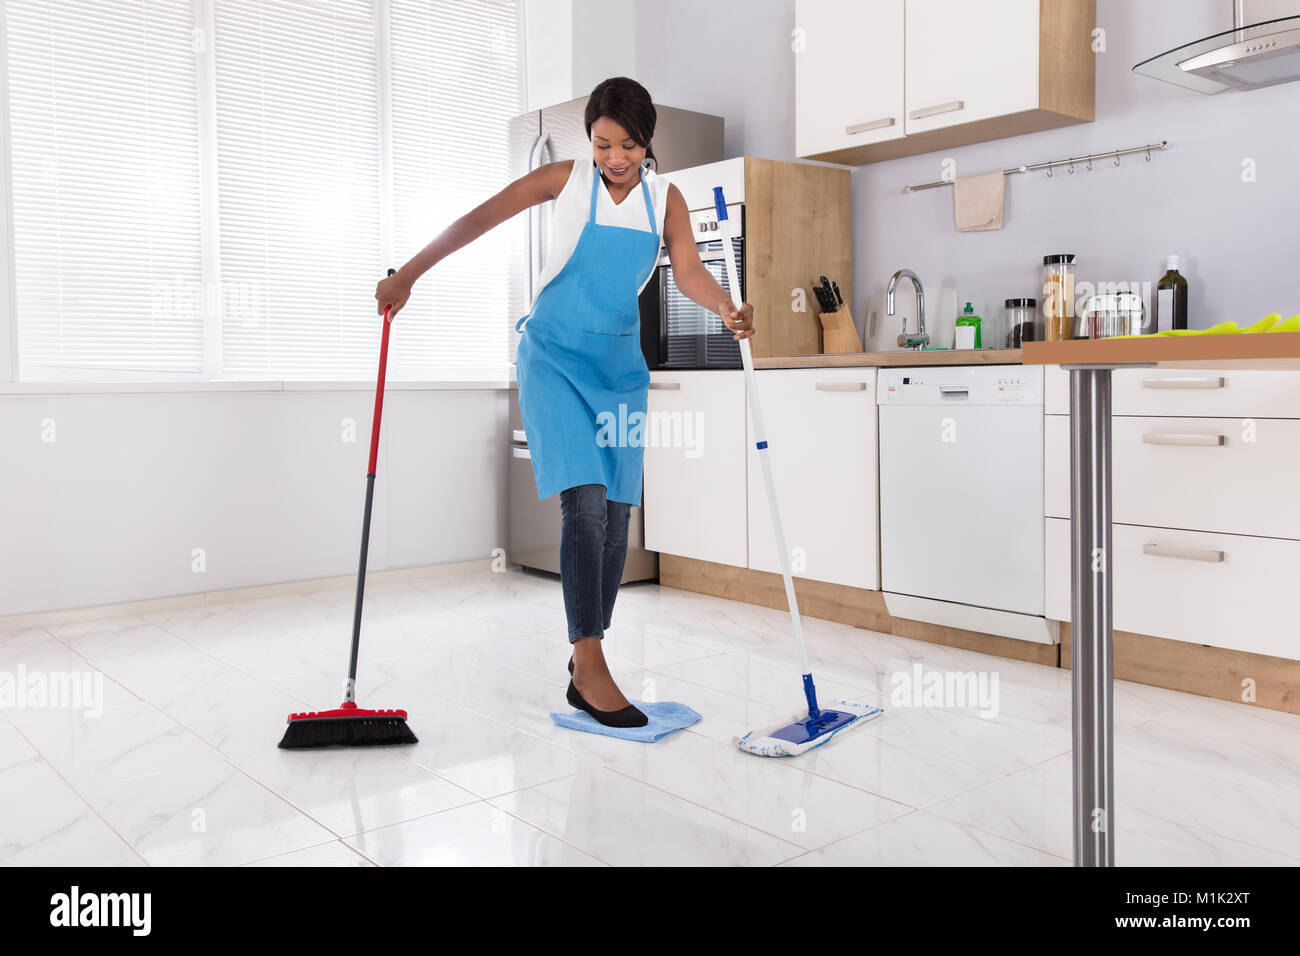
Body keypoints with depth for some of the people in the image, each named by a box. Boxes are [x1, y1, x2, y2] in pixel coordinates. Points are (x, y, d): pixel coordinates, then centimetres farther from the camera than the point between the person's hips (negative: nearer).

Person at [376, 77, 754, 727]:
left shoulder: (665, 198, 5)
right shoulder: (565, 179, -2)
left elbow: (688, 271, -9)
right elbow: (479, 219, -1)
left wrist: (727, 308, -30)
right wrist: (406, 275, -4)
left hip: (619, 364, 4)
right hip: (555, 356, -4)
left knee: (615, 515, 2)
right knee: (585, 501, -18)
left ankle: (585, 668, 14)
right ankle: (589, 665, -15)